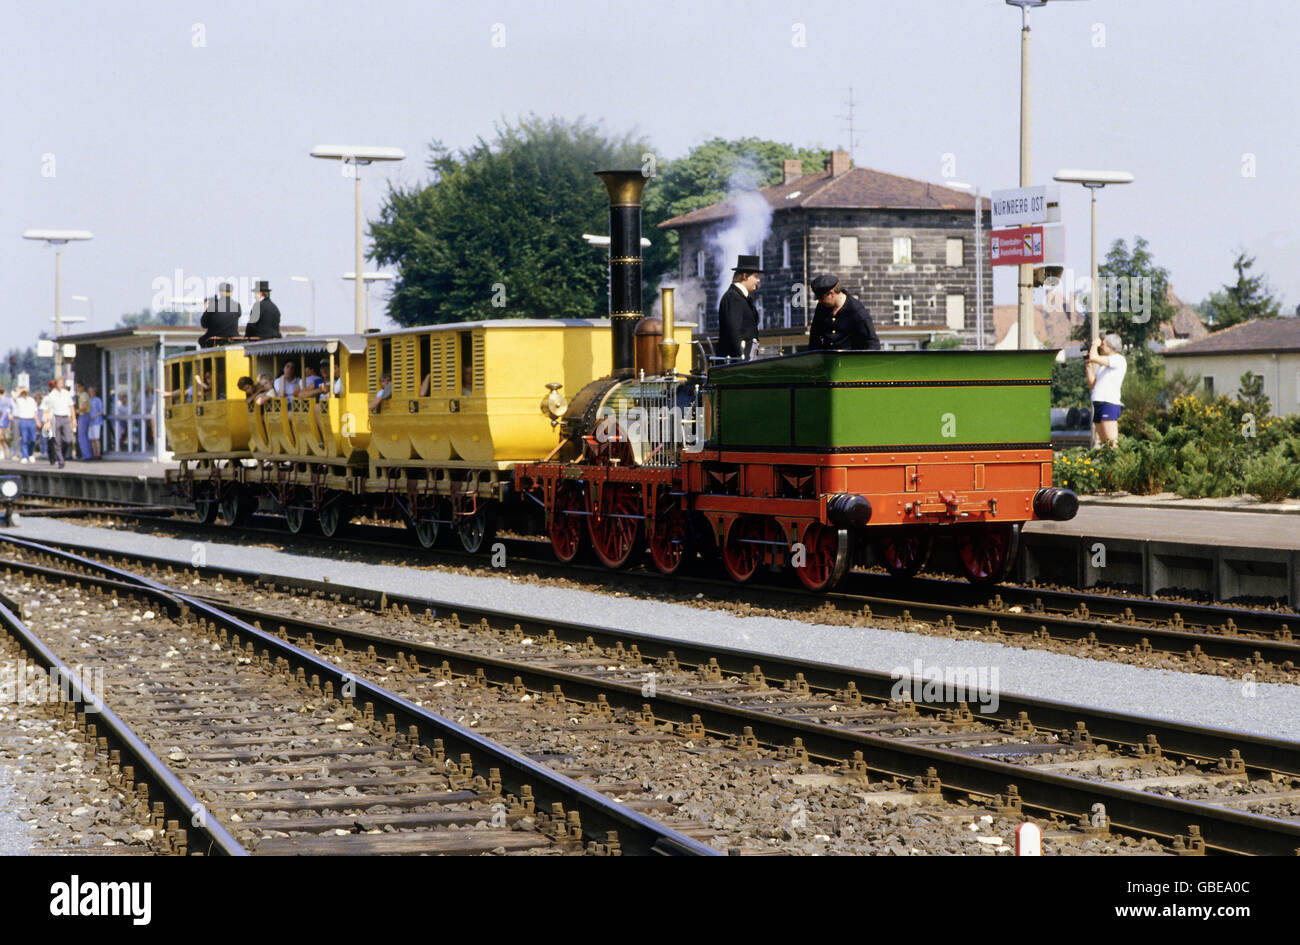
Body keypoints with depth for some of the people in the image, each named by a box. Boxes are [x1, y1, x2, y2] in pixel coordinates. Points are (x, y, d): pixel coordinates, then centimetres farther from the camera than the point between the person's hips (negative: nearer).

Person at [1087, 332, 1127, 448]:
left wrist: (1095, 344, 4)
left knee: (1112, 443, -18)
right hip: (1099, 404, 9)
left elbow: (1094, 357, -15)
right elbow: (1092, 384, 22)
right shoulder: (1104, 364, 23)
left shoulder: (1118, 359, -4)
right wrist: (1089, 365, 17)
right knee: (1103, 443, 5)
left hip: (1110, 404, -9)